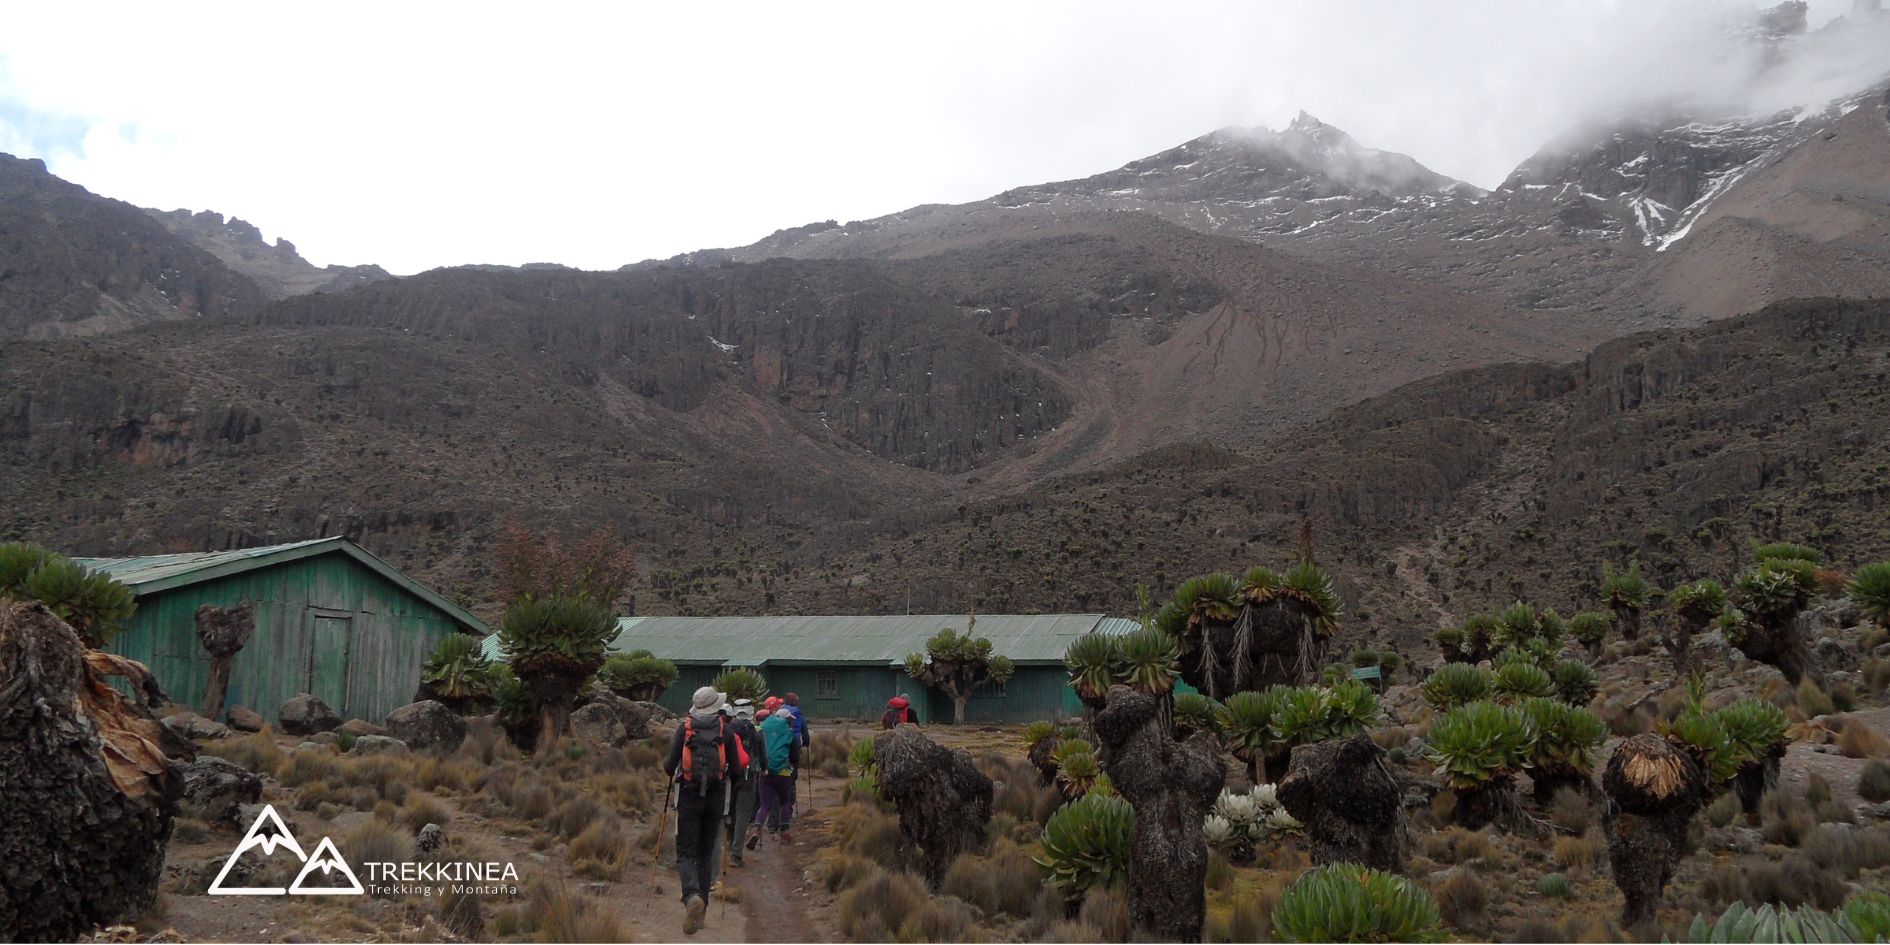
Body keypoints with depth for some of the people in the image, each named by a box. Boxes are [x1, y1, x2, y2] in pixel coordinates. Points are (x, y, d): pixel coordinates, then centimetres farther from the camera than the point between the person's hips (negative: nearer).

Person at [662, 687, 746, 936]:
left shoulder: (684, 728, -1)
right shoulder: (725, 730, 1)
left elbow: (669, 765, -4)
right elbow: (736, 768, 1)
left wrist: (668, 768, 18)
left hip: (688, 795, -2)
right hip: (716, 796, 2)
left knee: (686, 852, 0)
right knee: (706, 852, 15)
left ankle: (692, 896, -27)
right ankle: (701, 909, 15)